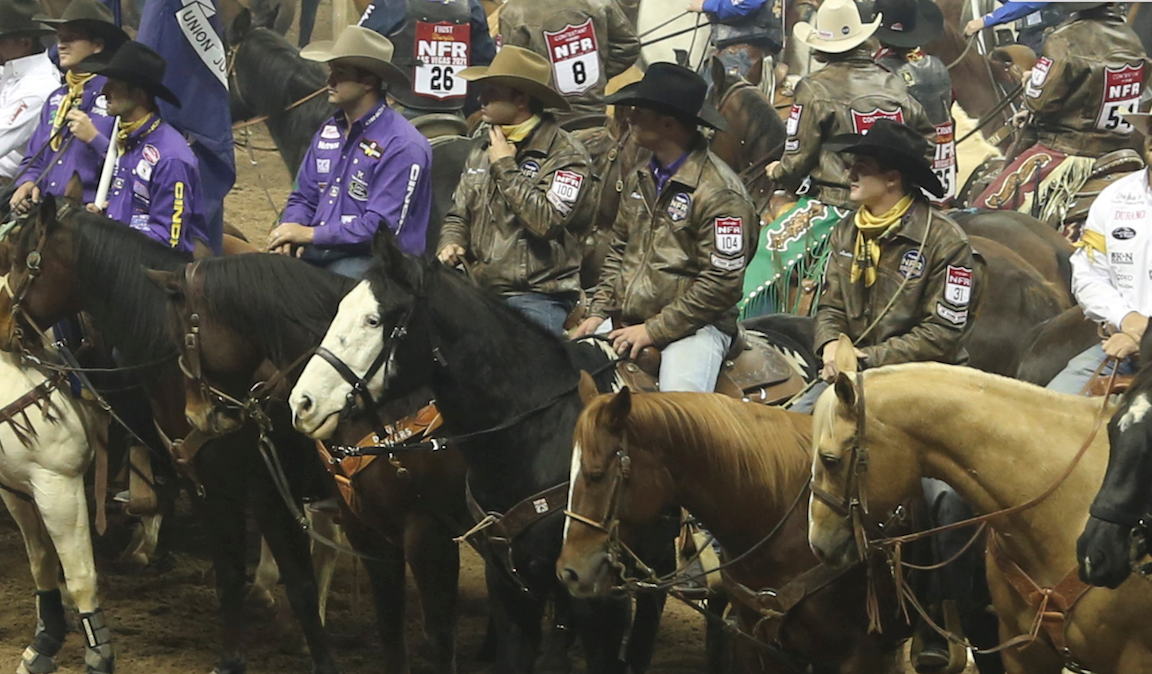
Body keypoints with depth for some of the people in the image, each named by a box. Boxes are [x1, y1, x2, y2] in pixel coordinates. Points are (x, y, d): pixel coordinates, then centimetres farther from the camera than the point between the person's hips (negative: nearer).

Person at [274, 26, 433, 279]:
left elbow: (381, 227, -17)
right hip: (320, 252, 7)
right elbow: (304, 198, 20)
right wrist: (290, 234, -4)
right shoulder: (329, 132, 13)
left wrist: (311, 234, -16)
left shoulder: (402, 146, -12)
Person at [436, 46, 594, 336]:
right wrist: (450, 245, 1)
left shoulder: (566, 154, -4)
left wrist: (505, 168, -10)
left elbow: (546, 221, -16)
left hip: (538, 297, -6)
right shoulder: (482, 152, 19)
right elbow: (458, 216, 24)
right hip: (478, 290, 6)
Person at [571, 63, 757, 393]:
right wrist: (599, 312, 9)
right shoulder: (639, 180, 13)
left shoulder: (718, 192, -13)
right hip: (625, 322, 8)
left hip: (692, 327, -7)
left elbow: (722, 283, -17)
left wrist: (654, 330, -16)